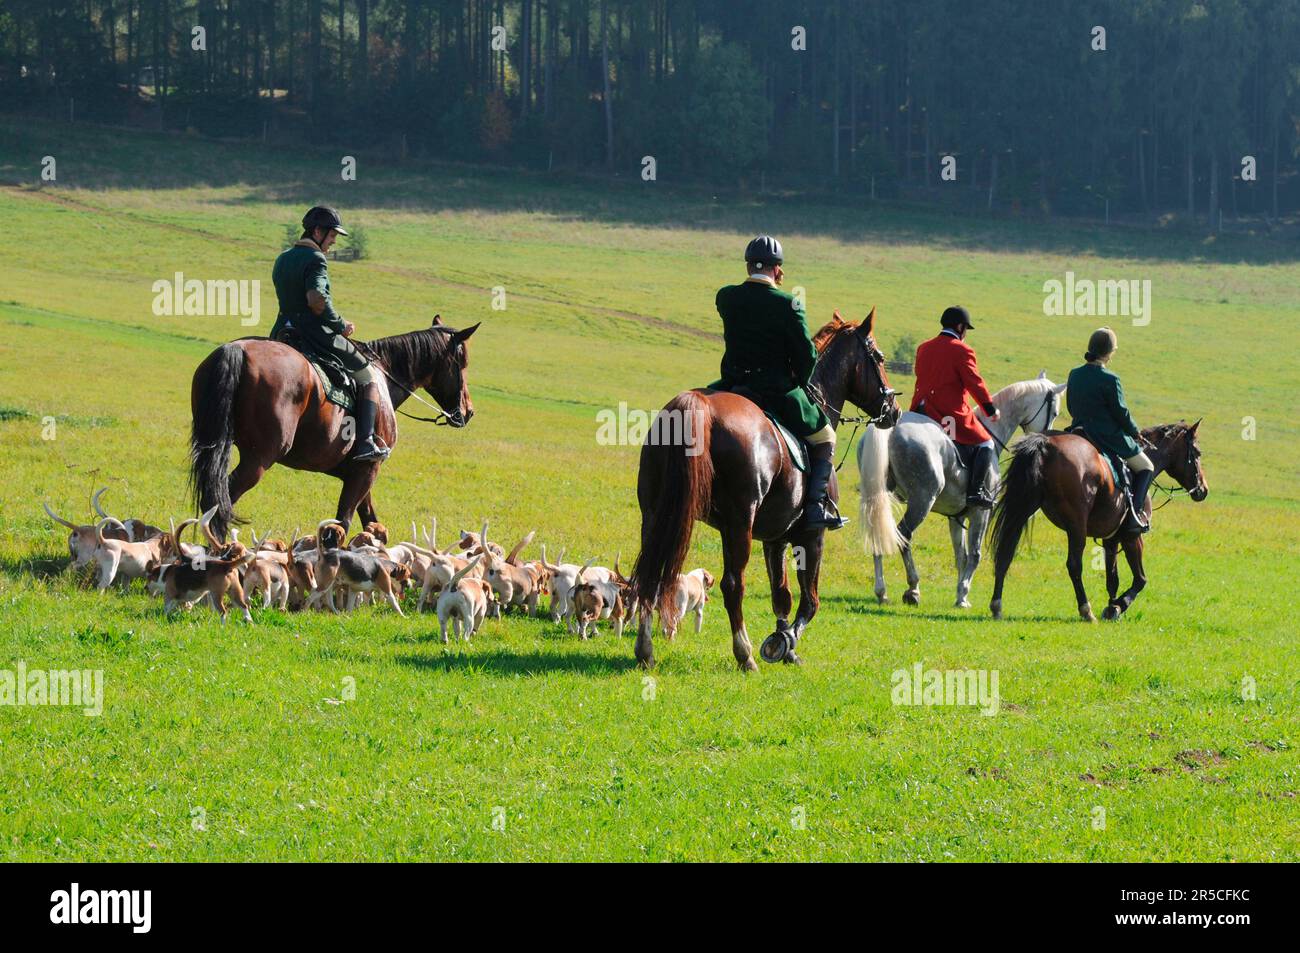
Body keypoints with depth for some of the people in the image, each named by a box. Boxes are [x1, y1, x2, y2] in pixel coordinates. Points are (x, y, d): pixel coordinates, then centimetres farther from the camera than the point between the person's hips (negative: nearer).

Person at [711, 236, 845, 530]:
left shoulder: (725, 298, -3)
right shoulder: (787, 305, -13)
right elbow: (807, 358, -10)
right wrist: (798, 384, 10)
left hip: (733, 385, 3)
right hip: (777, 392, -3)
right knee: (825, 439, 13)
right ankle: (817, 505, -5)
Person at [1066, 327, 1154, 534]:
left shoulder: (1075, 375, 2)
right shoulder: (1109, 380, -19)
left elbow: (1070, 406, 12)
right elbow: (1121, 412, -13)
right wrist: (1135, 431, 5)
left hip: (1080, 432, 7)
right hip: (1110, 438, -7)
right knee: (1146, 467, 12)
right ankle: (1134, 513, -5)